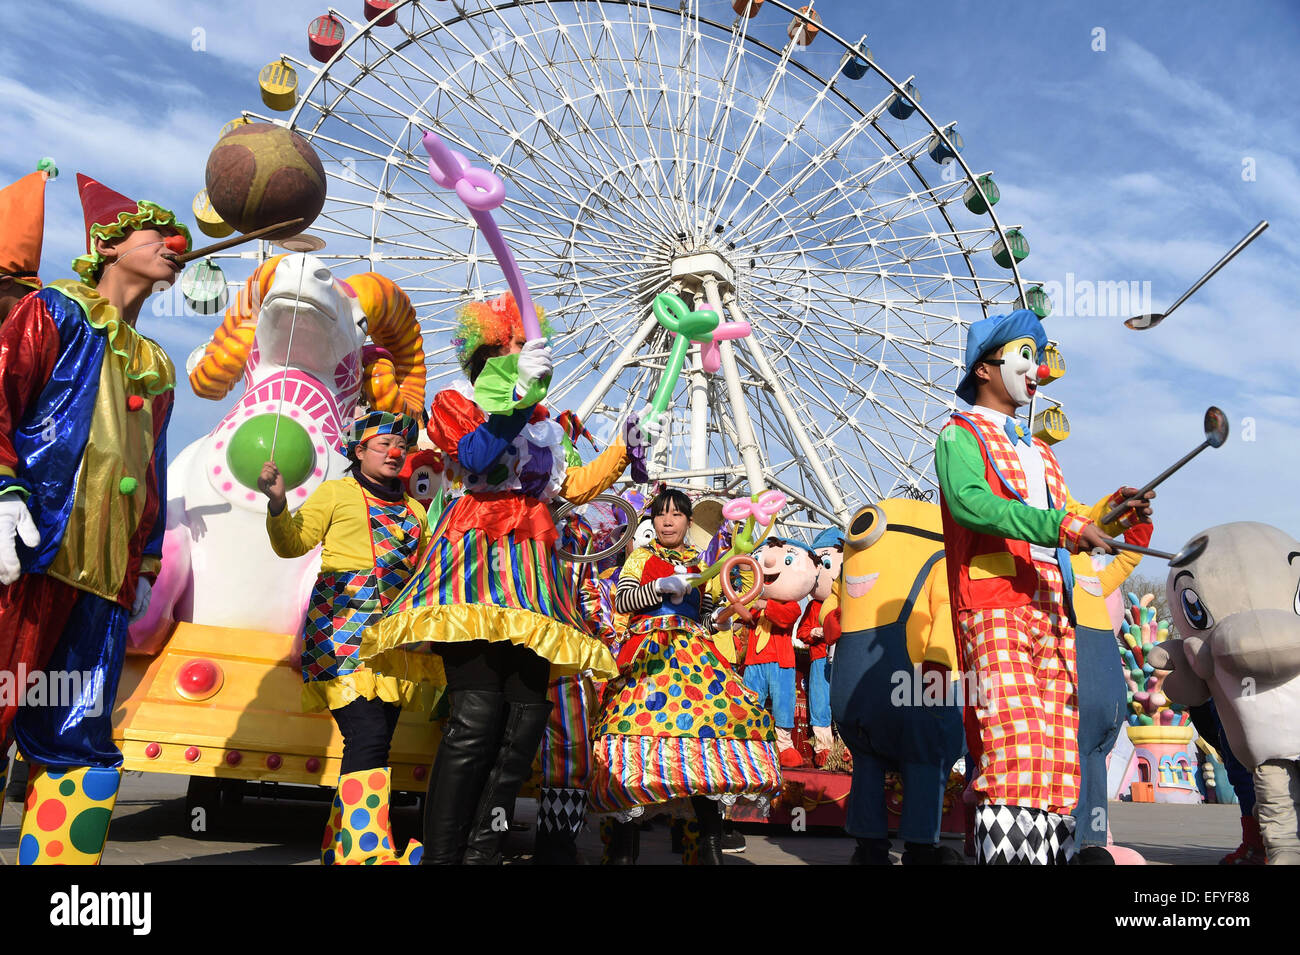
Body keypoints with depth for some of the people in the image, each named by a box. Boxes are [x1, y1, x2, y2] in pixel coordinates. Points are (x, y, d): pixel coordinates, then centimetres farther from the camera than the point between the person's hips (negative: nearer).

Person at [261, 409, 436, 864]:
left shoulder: (414, 511, 23)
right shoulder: (337, 492, 10)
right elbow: (293, 542, -1)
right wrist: (278, 503, -17)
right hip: (343, 631, -5)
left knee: (376, 742, 1)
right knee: (367, 735, -17)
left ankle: (341, 845, 10)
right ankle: (369, 849, -15)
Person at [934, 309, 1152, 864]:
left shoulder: (1039, 450, 29)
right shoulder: (962, 435, 6)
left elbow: (1066, 534, 26)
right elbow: (969, 502, -15)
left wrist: (1111, 513, 6)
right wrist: (1058, 525, -24)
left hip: (1053, 613, 8)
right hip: (995, 609, -7)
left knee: (1057, 757, 3)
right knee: (1014, 754, -17)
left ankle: (1052, 854, 7)